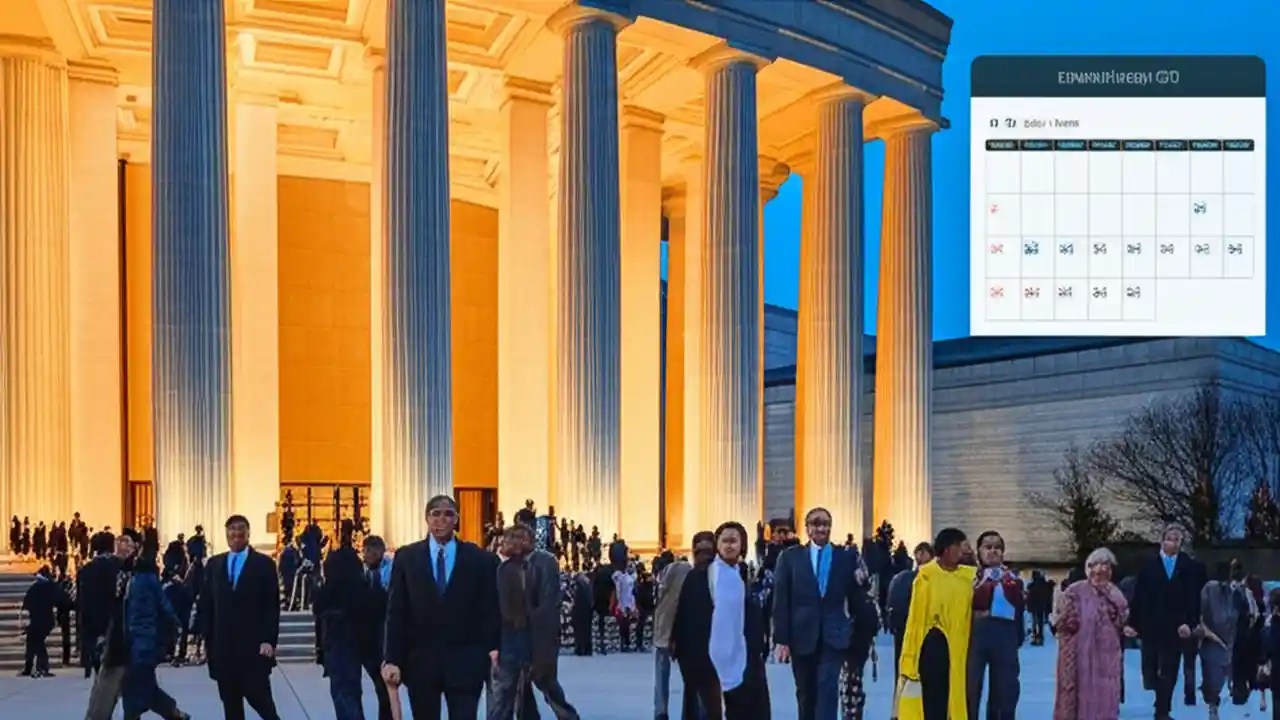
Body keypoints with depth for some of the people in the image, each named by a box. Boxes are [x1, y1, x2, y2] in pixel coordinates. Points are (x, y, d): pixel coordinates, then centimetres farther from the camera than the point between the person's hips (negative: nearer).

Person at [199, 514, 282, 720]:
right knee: (230, 702, 7)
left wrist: (269, 640, -13)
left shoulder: (264, 563, -1)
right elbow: (206, 604, 10)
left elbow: (272, 606, -5)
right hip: (223, 646, 4)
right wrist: (207, 639, 3)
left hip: (254, 645, -4)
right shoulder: (214, 564, 10)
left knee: (258, 696, -5)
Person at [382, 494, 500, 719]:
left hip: (465, 663, -1)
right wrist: (392, 659, -5)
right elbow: (396, 613, 2)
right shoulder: (406, 557, 4)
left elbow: (490, 611, 2)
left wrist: (493, 652, -8)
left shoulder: (480, 560, 2)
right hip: (420, 661, 1)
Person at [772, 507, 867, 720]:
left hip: (833, 636, -1)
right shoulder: (790, 557, 3)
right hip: (802, 636, 1)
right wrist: (782, 639, -6)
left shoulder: (847, 556, 3)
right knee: (806, 693, 12)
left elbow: (856, 597, 5)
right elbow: (781, 601, 0)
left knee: (828, 688, -14)